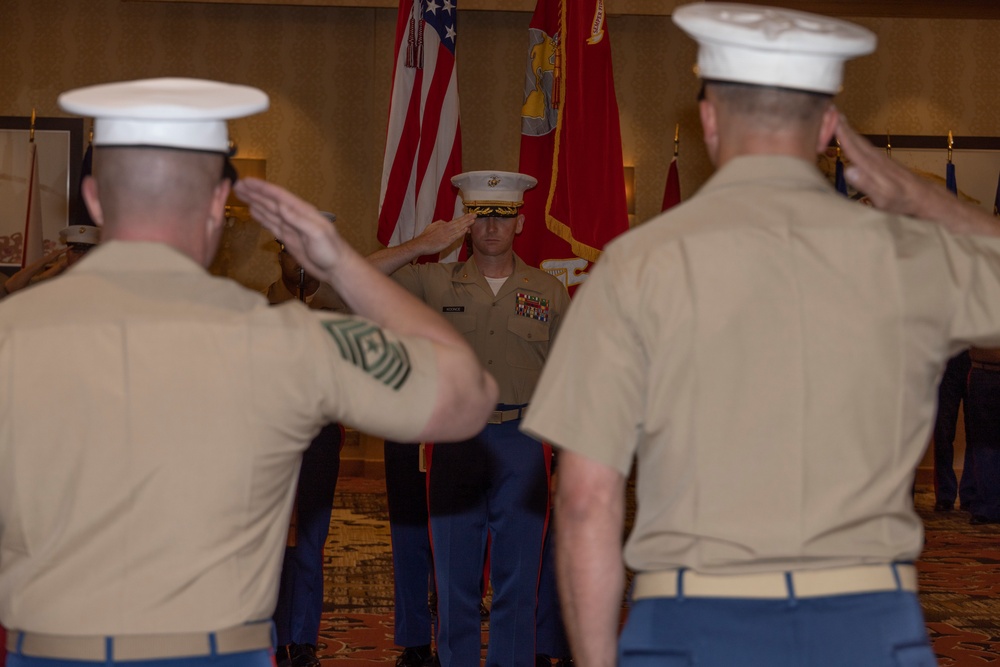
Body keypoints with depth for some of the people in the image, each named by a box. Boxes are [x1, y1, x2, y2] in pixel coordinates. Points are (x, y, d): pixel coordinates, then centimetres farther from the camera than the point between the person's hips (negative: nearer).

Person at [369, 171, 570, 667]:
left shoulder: (549, 292, 7)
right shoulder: (435, 283, 5)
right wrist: (421, 246, -9)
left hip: (521, 444, 0)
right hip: (456, 441, 0)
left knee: (518, 579, 4)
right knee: (455, 576, 5)